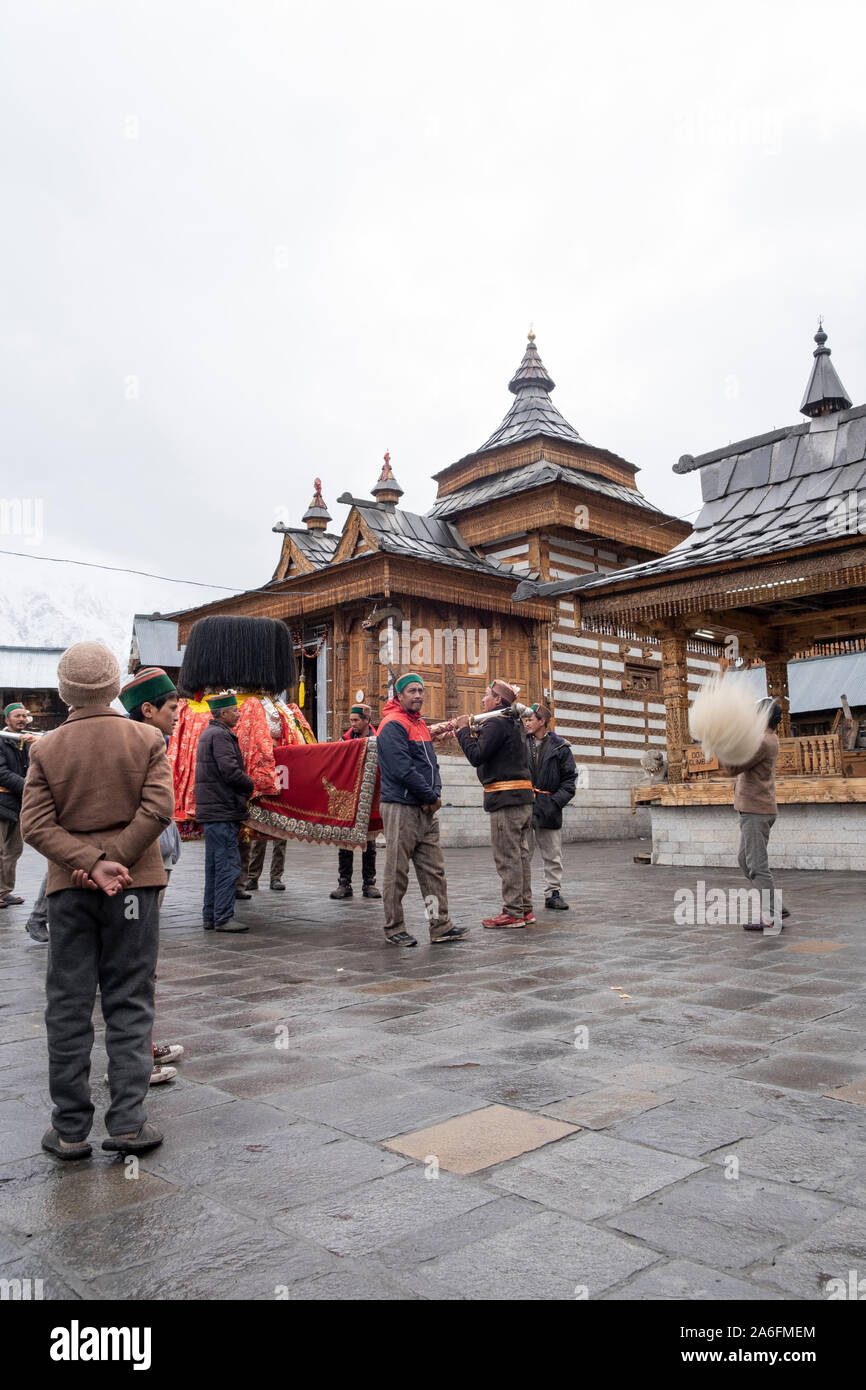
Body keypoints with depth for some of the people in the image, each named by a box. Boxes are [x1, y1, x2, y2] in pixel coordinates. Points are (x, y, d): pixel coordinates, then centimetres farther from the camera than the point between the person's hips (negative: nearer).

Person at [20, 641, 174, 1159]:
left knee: (69, 1005, 10)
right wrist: (111, 860, -10)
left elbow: (35, 824, -7)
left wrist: (91, 863, -12)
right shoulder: (147, 739, -3)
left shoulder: (47, 748, 0)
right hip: (134, 883, -1)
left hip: (69, 888, 1)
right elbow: (159, 809, -13)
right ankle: (128, 1121, 8)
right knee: (129, 1002, 7)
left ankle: (70, 1128, 17)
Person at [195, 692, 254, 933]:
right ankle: (223, 917, -4)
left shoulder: (208, 732, 19)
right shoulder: (220, 735, -14)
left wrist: (244, 788, 18)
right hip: (221, 810, -11)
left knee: (214, 865, 14)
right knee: (228, 865, -7)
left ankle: (210, 917, 19)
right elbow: (230, 771, -21)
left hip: (210, 810, 11)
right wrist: (251, 786, -5)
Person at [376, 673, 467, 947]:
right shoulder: (393, 725, -10)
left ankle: (441, 926, 13)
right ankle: (394, 929, 10)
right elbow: (402, 769, -18)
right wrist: (431, 796, -11)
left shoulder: (420, 724, 18)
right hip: (400, 808, -9)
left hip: (425, 810, 9)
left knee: (434, 870, 8)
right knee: (397, 871, 0)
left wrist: (434, 794, -2)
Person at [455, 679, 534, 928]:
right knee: (520, 854, 13)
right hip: (523, 796, 10)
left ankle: (513, 912, -2)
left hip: (505, 797, -10)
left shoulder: (496, 723, -12)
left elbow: (476, 756, -17)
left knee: (507, 857, -5)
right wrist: (470, 731, 10)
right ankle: (525, 908, 18)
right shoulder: (514, 723, 19)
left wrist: (463, 731, -5)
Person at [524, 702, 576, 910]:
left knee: (552, 856, 7)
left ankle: (553, 894, 18)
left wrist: (556, 801, -9)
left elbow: (570, 780, 3)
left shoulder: (559, 747, 2)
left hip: (548, 810, -1)